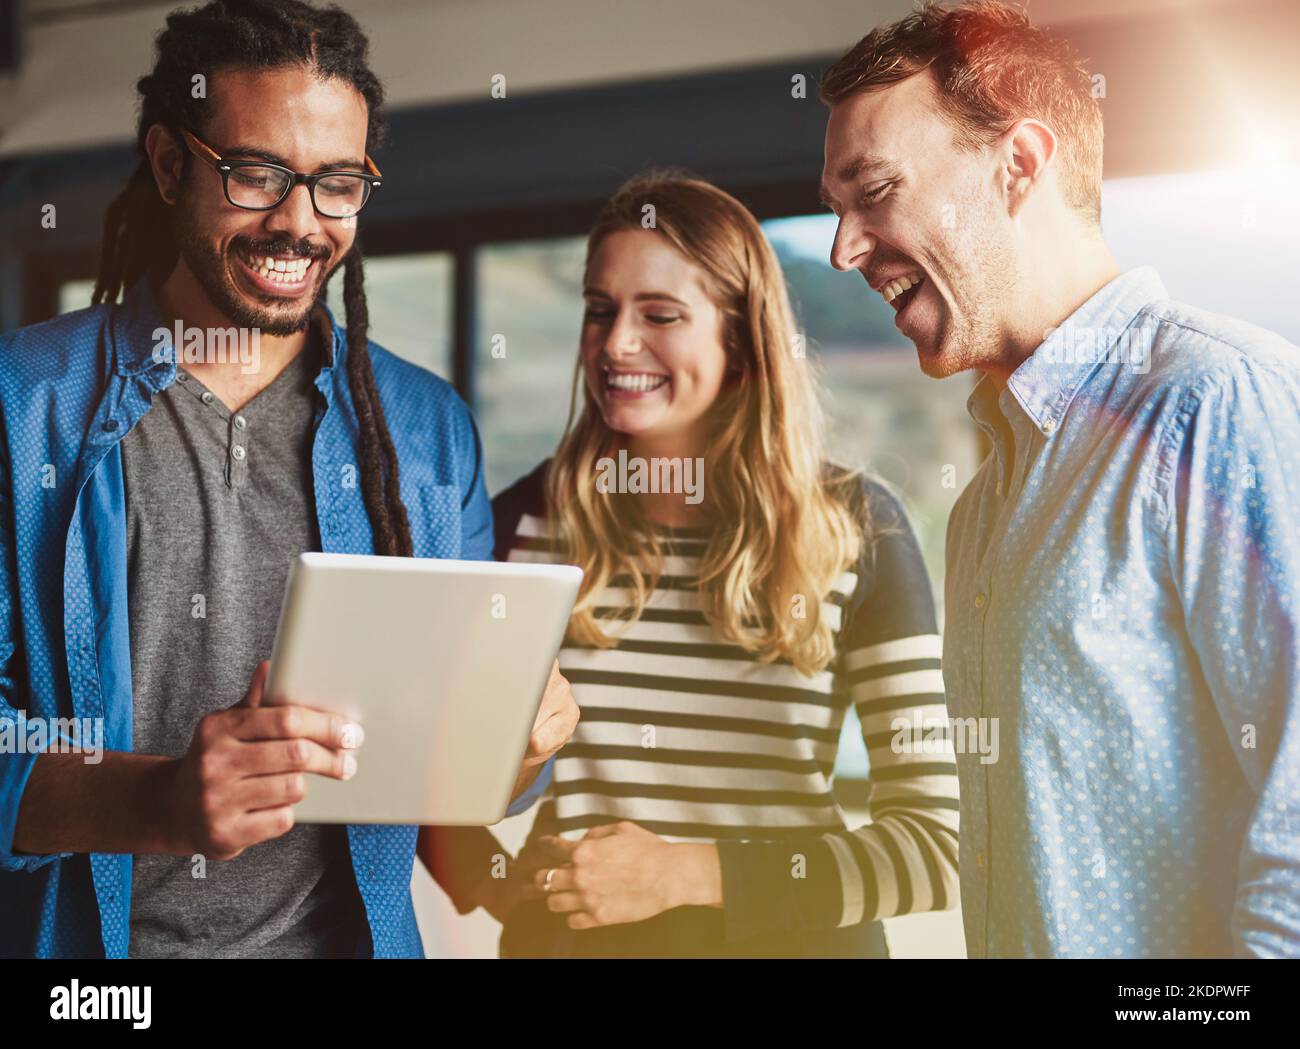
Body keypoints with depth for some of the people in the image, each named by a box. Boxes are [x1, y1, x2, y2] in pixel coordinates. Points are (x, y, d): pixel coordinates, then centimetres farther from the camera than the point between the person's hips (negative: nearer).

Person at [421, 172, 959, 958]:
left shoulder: (855, 529, -8)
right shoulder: (524, 523, -5)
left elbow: (938, 843, -12)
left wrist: (688, 873, -20)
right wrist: (471, 863, -14)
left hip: (794, 937, -1)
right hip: (568, 935, 1)